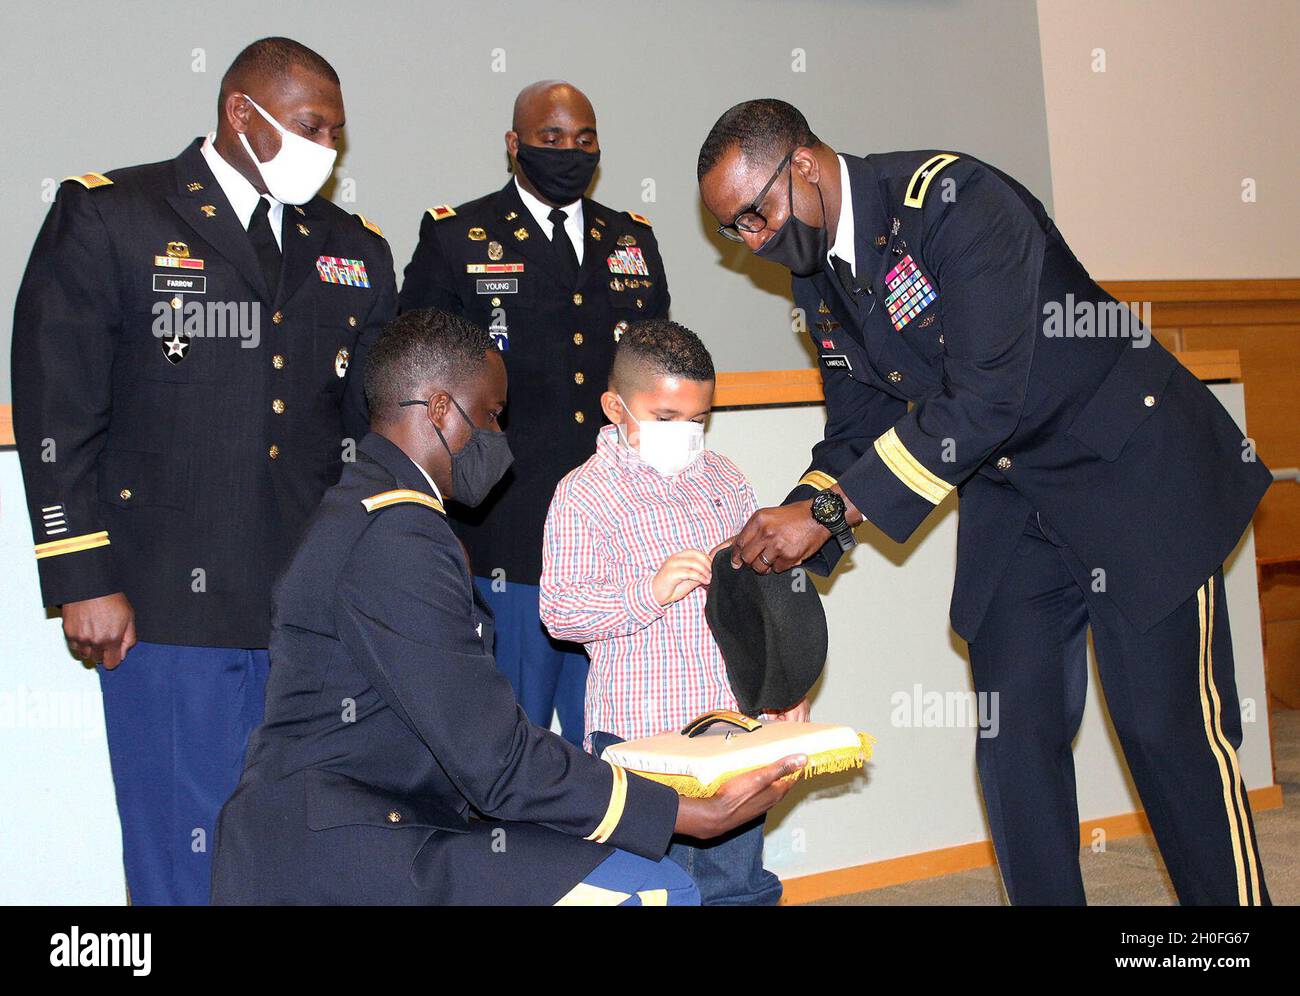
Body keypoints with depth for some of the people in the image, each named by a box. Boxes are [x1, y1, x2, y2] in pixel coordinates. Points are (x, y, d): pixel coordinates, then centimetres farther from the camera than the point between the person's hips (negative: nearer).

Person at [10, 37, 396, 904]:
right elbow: (55, 412, -4)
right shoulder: (105, 217, 0)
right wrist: (84, 580, -9)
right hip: (169, 608, -4)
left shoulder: (355, 249, 13)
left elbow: (381, 425, 17)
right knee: (187, 862, 3)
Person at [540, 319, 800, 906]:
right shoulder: (585, 493, -6)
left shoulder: (725, 480, 12)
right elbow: (559, 609, -13)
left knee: (741, 882, 14)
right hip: (640, 727, -5)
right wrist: (651, 592, -24)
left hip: (736, 724, 5)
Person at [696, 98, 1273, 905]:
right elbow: (857, 430, 11)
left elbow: (984, 399, -29)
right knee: (1016, 735, 3)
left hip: (1133, 469, -7)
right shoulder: (818, 279, 3)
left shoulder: (951, 198, -23)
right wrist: (792, 528, -8)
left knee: (1170, 726, -5)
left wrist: (829, 510, -27)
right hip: (1011, 500, 7)